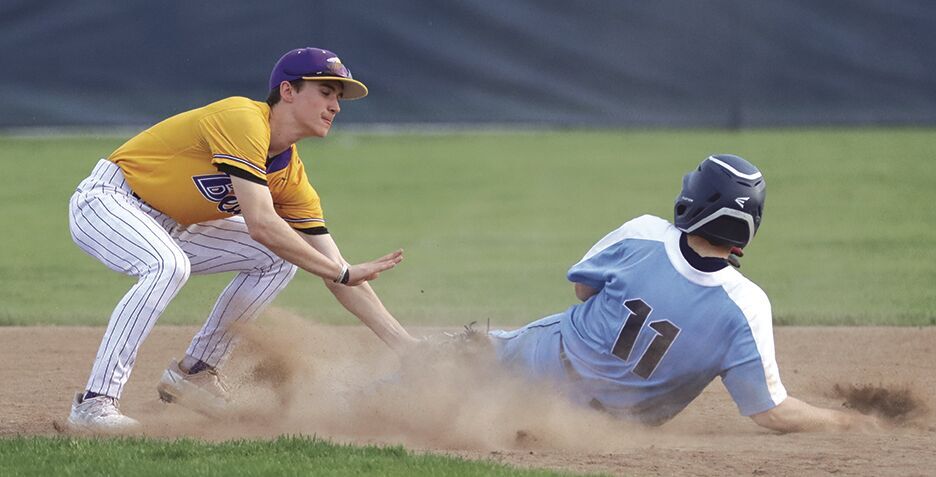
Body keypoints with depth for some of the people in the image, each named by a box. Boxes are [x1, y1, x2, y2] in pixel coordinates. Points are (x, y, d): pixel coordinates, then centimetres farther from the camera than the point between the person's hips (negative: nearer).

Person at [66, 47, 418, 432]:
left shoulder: (291, 177, 1)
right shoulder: (242, 120, -24)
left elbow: (336, 275, 1)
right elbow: (262, 226, -33)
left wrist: (407, 346, -6)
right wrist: (343, 272, -25)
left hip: (167, 227, 9)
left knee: (277, 257, 3)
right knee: (169, 266, -37)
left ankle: (193, 372, 7)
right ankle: (94, 403, -34)